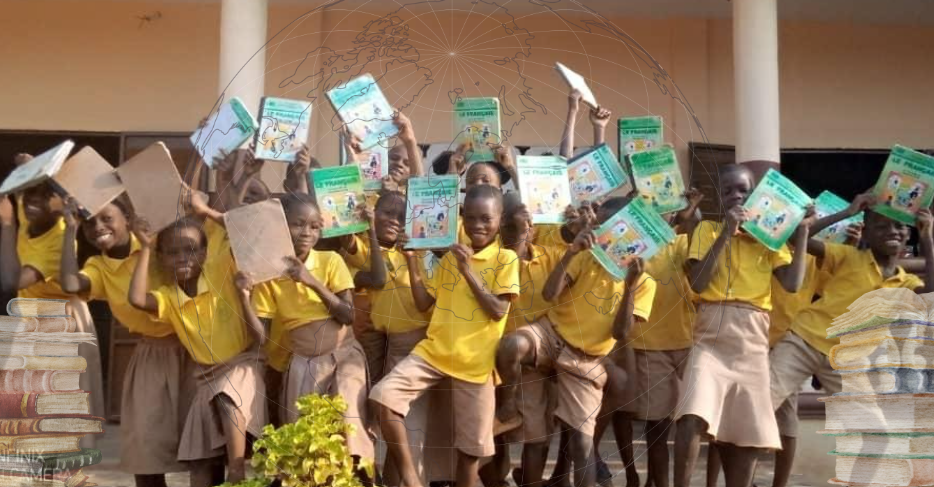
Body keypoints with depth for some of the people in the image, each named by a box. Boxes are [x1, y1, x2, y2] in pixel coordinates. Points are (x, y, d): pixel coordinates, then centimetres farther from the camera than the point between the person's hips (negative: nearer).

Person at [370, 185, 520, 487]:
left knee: (470, 445, 3)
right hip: (433, 351, 4)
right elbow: (423, 303, 12)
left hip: (474, 361, -3)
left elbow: (498, 311, -12)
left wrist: (467, 271, -15)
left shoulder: (506, 259, -1)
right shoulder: (450, 257, 13)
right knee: (383, 395, -19)